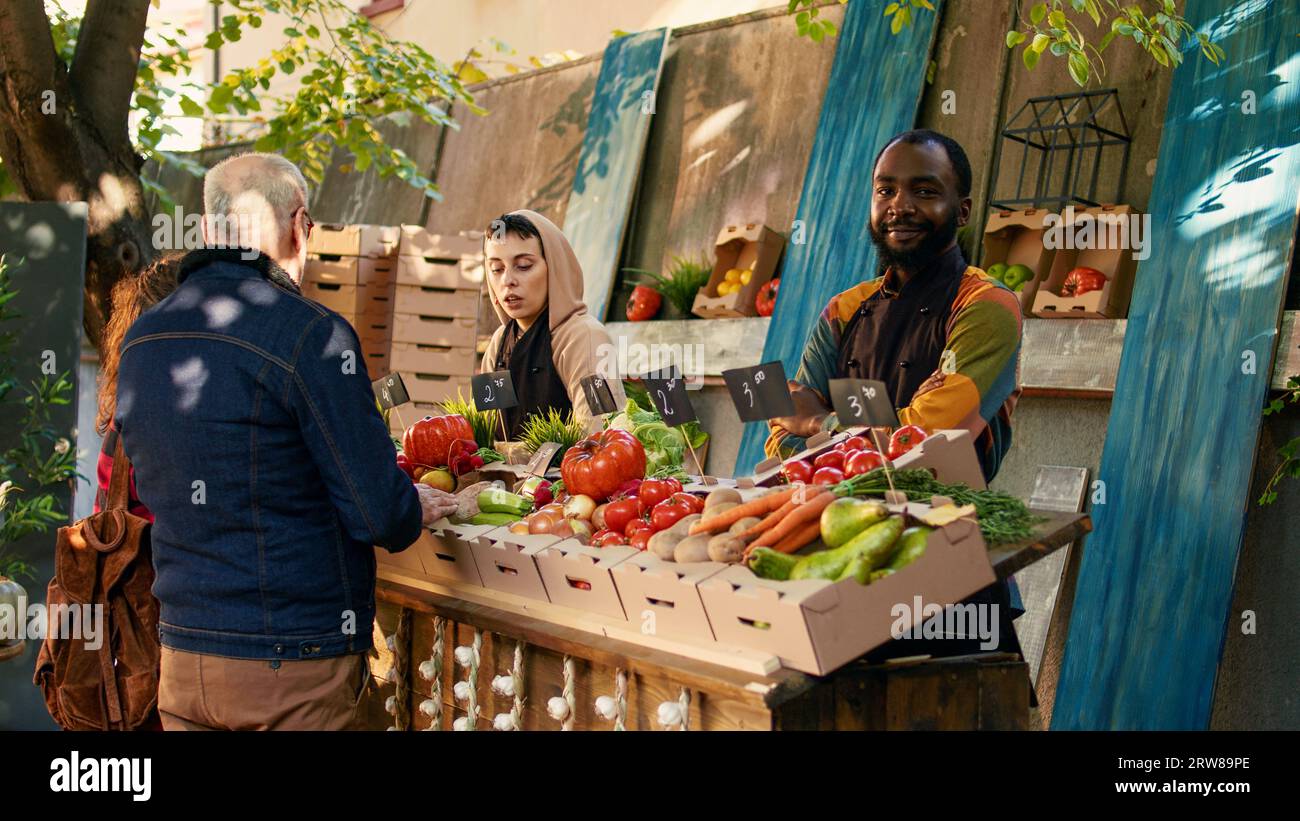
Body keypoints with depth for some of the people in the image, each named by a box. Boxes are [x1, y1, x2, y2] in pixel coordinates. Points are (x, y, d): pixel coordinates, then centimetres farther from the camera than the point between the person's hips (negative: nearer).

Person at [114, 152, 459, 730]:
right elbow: (380, 513, -19)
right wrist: (420, 508, 5)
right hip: (295, 664, -6)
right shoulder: (311, 335, -18)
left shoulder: (138, 340, 4)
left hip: (181, 657, 7)